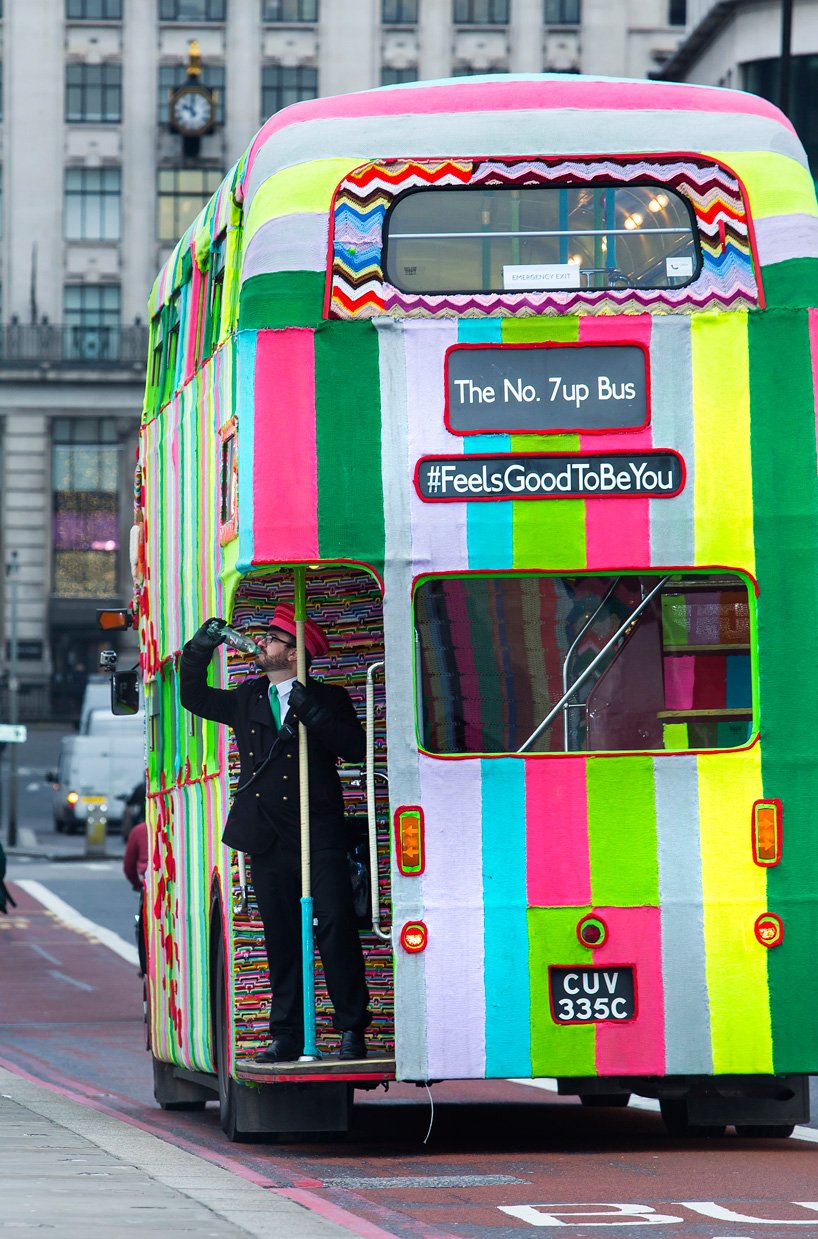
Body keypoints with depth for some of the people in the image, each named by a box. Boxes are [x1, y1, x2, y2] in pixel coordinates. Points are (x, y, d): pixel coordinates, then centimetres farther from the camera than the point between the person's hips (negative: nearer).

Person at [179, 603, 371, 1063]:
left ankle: (352, 1030, -4)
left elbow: (356, 747, -9)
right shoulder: (247, 700, 17)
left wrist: (309, 710, -15)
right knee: (281, 938, 5)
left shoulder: (328, 699, 4)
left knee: (336, 929, -9)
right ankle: (287, 1037, 9)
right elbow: (194, 697, 28)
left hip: (320, 835, -4)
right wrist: (200, 649, 14)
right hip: (268, 838, 4)